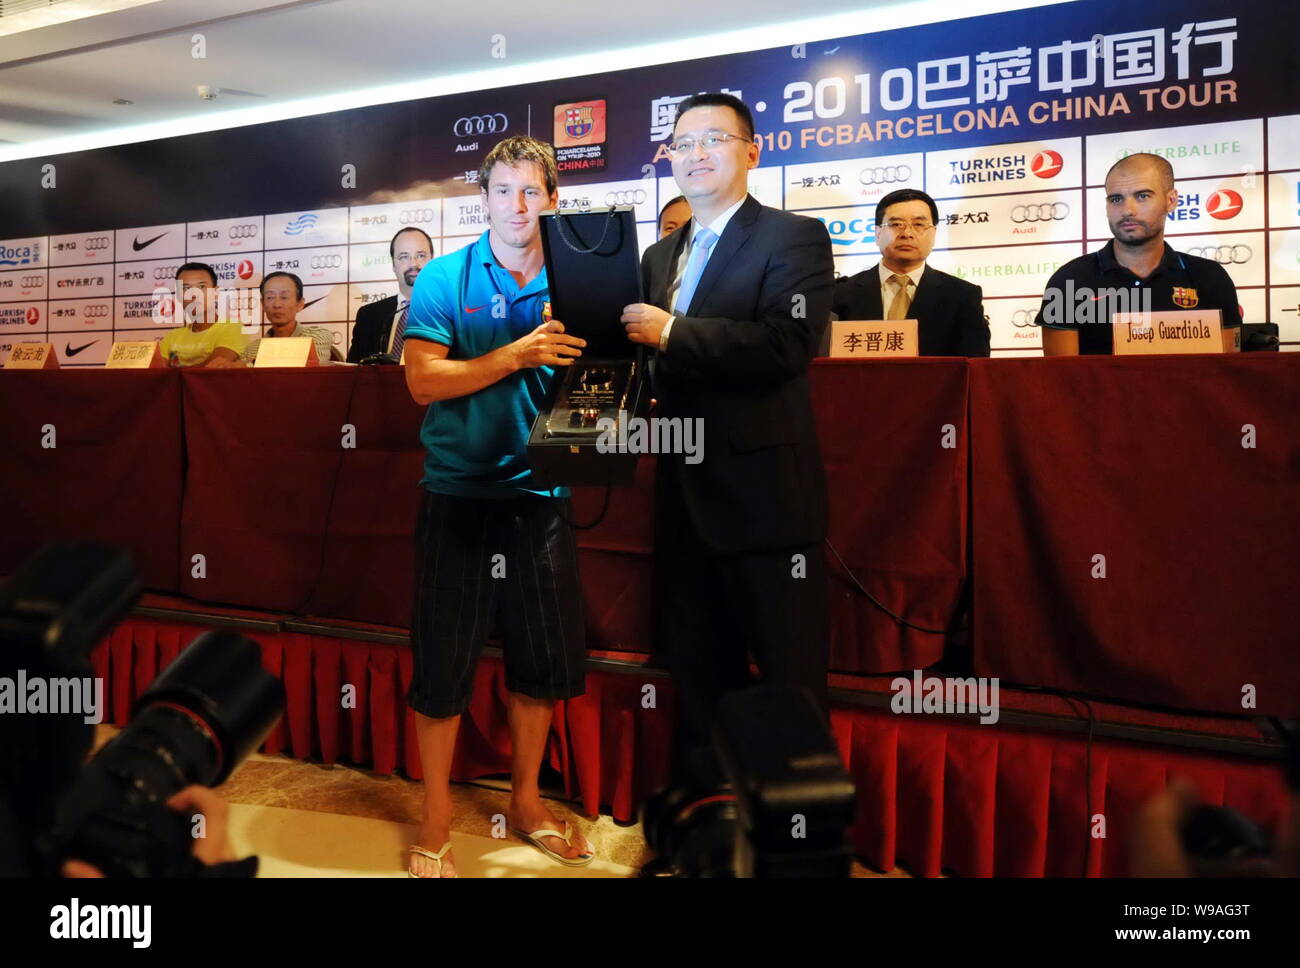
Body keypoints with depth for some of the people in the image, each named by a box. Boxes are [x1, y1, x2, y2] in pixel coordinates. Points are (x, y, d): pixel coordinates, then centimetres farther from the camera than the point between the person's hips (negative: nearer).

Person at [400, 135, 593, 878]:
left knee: (545, 656, 11)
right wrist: (517, 355, -19)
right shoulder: (445, 278, -1)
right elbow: (424, 380, -11)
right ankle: (437, 819, 22)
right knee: (444, 659, 4)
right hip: (459, 495, -3)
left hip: (540, 493, 3)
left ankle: (526, 800, 33)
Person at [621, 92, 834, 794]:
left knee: (788, 681, 2)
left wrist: (670, 333, -19)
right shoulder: (660, 256, 17)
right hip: (685, 497, 7)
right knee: (696, 672, 17)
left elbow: (788, 342, -21)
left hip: (764, 495, -7)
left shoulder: (794, 238, -4)